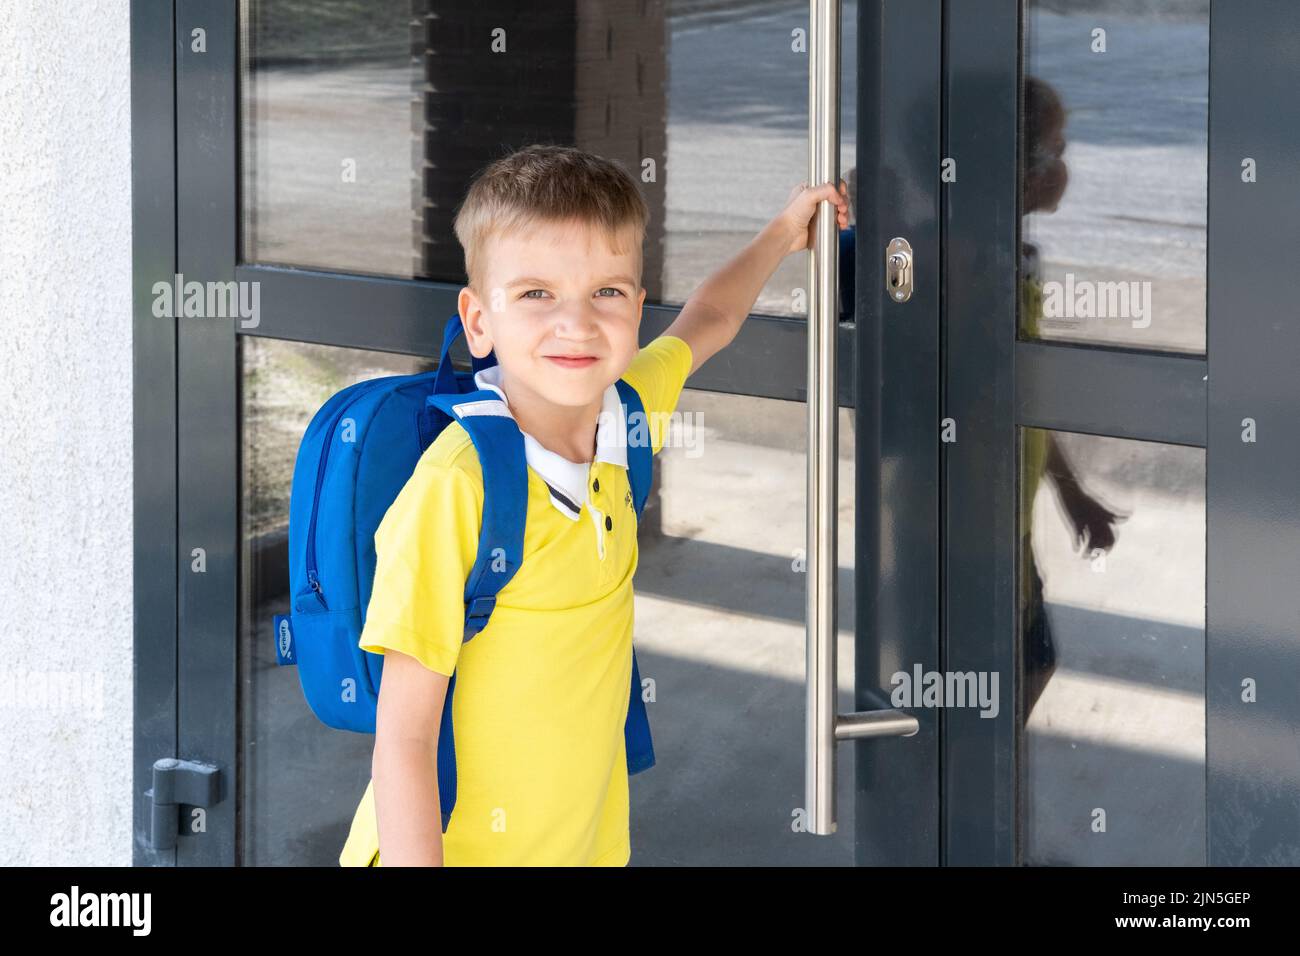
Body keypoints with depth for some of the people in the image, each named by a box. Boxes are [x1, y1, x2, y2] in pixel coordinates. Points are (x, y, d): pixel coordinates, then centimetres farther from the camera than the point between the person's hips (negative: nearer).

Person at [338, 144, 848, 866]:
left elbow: (706, 324, 20)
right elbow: (403, 735, -22)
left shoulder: (625, 408, -6)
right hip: (458, 849, -6)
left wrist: (781, 234, 25)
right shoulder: (455, 489, -25)